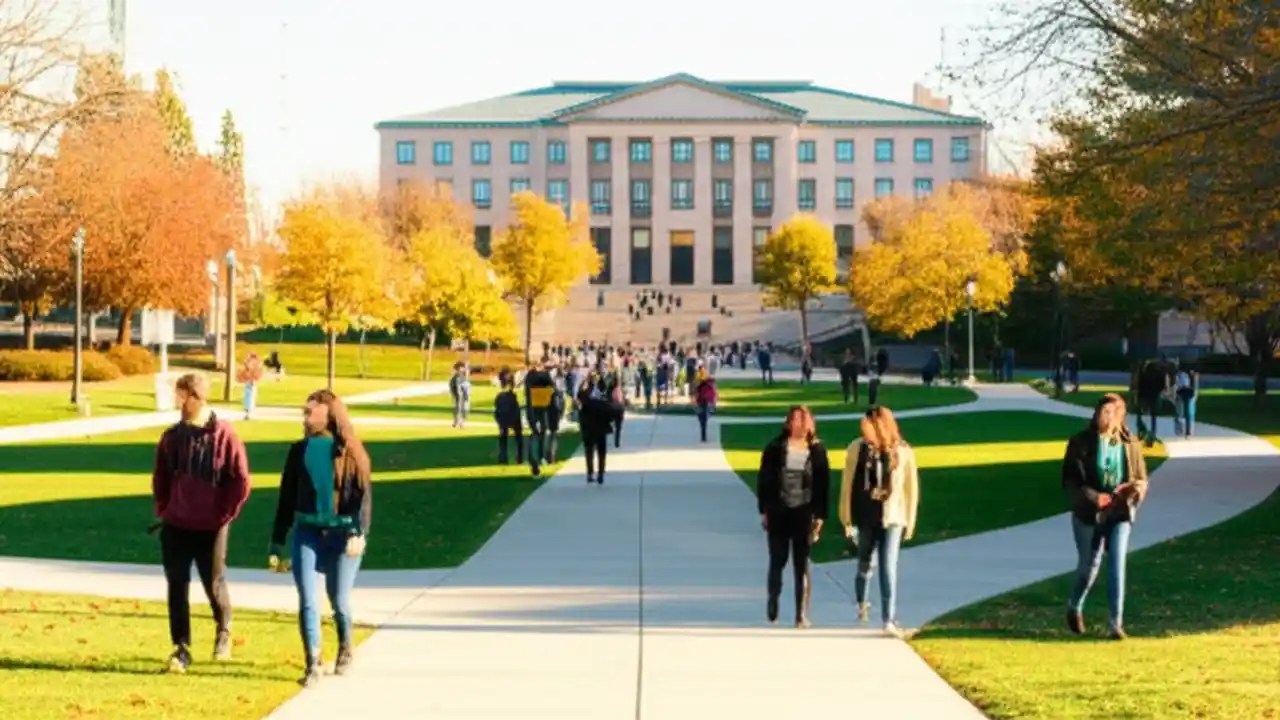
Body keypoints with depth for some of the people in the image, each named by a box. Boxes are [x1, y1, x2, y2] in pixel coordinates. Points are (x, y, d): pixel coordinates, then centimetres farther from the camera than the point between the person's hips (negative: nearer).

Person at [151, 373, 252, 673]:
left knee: (214, 584, 9)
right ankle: (181, 648, 8)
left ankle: (224, 632, 34)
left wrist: (225, 515, -7)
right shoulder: (172, 436, 3)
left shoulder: (223, 435, -9)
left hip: (211, 528, -3)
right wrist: (163, 510, 8)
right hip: (175, 527, 3)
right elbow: (160, 478, 15)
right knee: (177, 588, 1)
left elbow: (240, 481, -7)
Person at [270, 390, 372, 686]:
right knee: (308, 602, -8)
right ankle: (313, 665, -4)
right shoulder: (300, 450, 6)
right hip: (306, 533, 2)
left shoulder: (350, 452, -2)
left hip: (342, 534, -2)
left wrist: (359, 533, -22)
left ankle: (345, 650, 33)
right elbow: (286, 498, 10)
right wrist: (277, 545, 9)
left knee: (339, 601, 6)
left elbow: (364, 494, -8)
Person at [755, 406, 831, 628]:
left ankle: (802, 614, 3)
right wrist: (764, 510, -2)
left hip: (804, 512, 0)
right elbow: (763, 479, 2)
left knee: (802, 564, 1)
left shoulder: (817, 450, 1)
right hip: (778, 512, 0)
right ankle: (773, 601, 31)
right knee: (777, 560, 10)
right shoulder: (775, 448, -1)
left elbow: (823, 484, 2)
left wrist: (819, 515, -2)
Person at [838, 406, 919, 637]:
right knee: (865, 564, 19)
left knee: (888, 569, -9)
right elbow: (847, 485, 0)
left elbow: (911, 488, 0)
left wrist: (909, 522, 2)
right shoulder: (857, 448, -5)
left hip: (892, 518, -2)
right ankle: (861, 603, 43)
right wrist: (847, 518, 1)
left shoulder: (903, 452, -7)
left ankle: (889, 620, -10)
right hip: (866, 518, 2)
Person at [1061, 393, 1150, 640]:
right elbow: (1070, 480, -10)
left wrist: (1132, 489, -16)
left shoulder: (1130, 443, 0)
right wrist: (1094, 497, -24)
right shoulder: (1080, 442, -7)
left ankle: (1116, 624, -5)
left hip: (1120, 512, 1)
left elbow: (1141, 479, 7)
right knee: (1089, 564, 10)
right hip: (1088, 513, -1)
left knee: (1117, 564, -8)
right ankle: (1074, 606, 39)